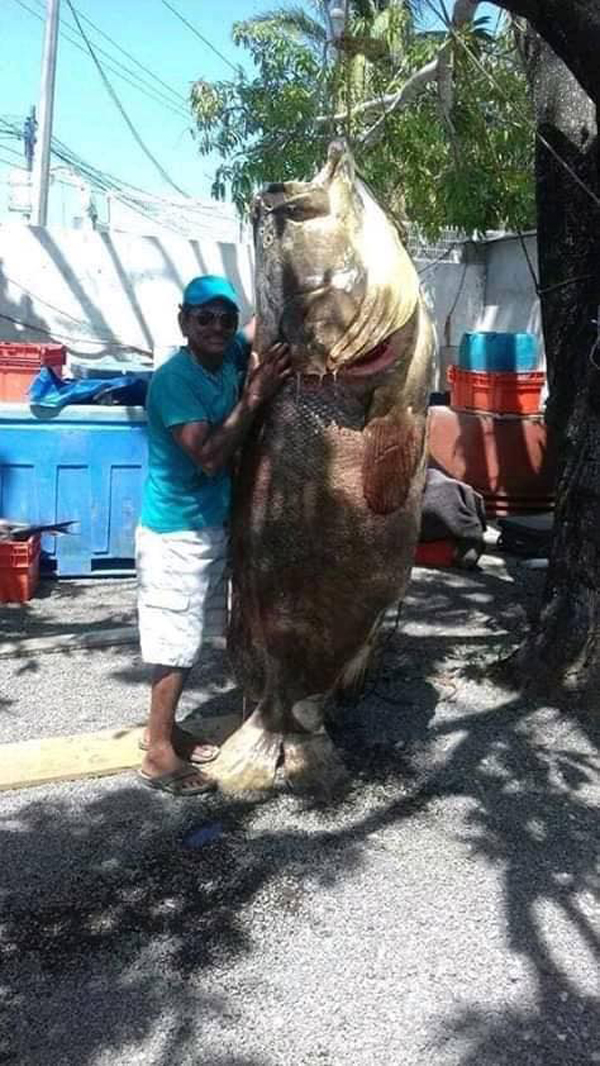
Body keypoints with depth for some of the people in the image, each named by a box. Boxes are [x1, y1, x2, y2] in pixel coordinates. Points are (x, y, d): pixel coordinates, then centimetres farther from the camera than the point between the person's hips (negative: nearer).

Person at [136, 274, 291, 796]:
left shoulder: (232, 355, 0)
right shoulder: (173, 378, -22)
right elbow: (209, 456, -29)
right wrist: (255, 396, -26)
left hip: (210, 524, 8)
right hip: (175, 531, -8)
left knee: (185, 641, 17)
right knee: (177, 645, -1)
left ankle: (163, 729, 33)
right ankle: (158, 753, 13)